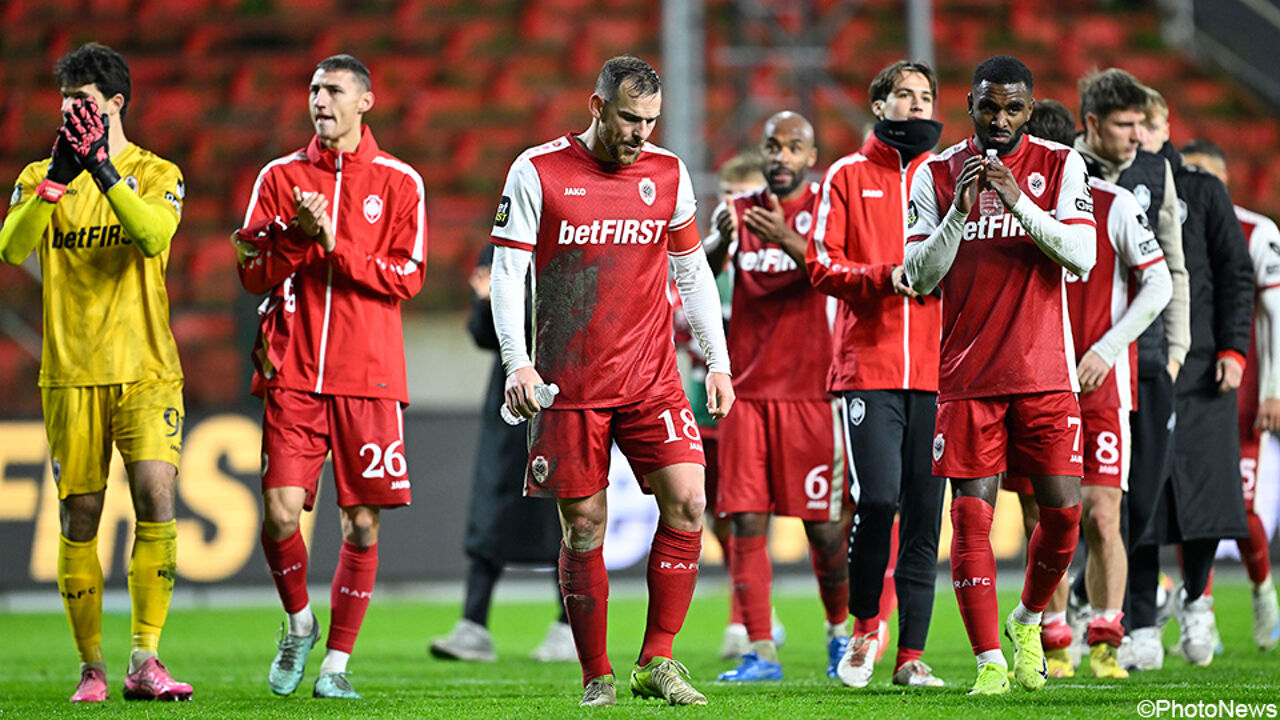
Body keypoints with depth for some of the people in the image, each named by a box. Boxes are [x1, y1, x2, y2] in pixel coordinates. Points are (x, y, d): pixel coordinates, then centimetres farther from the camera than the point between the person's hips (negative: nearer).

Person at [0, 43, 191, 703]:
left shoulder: (156, 175, 4)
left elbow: (153, 236, -17)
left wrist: (102, 170, -24)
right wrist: (58, 177, -21)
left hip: (146, 373, -1)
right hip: (71, 374, 2)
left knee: (155, 499, -16)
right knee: (79, 519, 2)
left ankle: (144, 661, -14)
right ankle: (91, 666, 10)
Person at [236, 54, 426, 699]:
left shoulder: (399, 183, 5)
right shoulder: (281, 177, 9)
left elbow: (407, 277, -2)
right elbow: (253, 275, 5)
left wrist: (335, 245, -12)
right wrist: (299, 235, -12)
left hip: (369, 376, -1)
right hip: (292, 372, 1)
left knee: (361, 524, -1)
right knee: (280, 512, -11)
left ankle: (337, 660, 10)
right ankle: (298, 622, 16)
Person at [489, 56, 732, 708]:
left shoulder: (668, 173, 6)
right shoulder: (537, 171, -4)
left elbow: (692, 271, 15)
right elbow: (507, 270, -4)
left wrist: (716, 361, 9)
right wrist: (517, 363, -15)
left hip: (651, 378, 2)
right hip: (567, 383, -2)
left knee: (686, 502, -12)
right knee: (584, 527, 0)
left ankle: (657, 664, -4)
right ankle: (596, 677, 11)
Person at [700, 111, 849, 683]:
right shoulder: (738, 211, 9)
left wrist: (788, 241, -34)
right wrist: (720, 243, -27)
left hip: (808, 388, -3)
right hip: (747, 389, 3)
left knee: (822, 523, 0)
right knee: (746, 521, -4)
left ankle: (838, 630, 22)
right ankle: (760, 652, -1)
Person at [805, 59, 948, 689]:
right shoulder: (848, 176, 8)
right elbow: (822, 265, 1)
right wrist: (884, 278, -14)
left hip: (934, 370, 3)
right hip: (867, 365, -3)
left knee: (924, 513, 0)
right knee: (877, 500, -15)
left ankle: (911, 654, 5)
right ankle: (864, 625, 8)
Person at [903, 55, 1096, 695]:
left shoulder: (1059, 165, 3)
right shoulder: (937, 174, 3)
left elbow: (1082, 255, -8)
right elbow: (919, 277, -2)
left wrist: (1019, 202, -20)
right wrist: (959, 211, -16)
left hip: (1044, 372, 0)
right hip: (967, 373, 0)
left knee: (1063, 510, -3)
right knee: (972, 514, -7)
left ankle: (1028, 619, 24)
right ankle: (989, 661, -3)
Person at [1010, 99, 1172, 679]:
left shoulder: (1114, 206, -4)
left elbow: (1159, 284, -1)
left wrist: (1107, 349, -9)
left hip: (1099, 386, -3)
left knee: (1101, 519, -9)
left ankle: (1105, 645, -1)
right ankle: (1053, 648, 10)